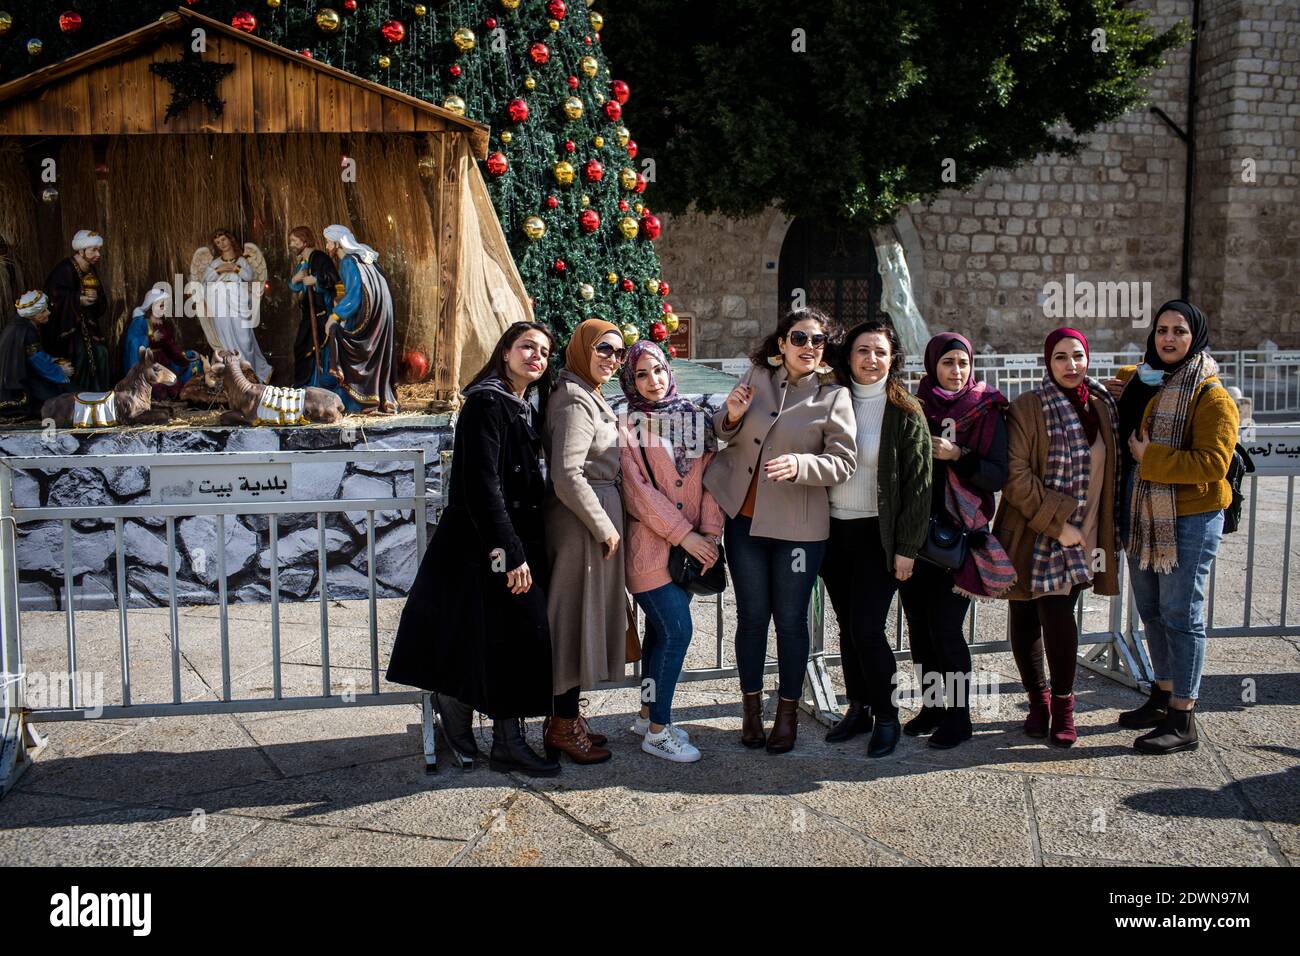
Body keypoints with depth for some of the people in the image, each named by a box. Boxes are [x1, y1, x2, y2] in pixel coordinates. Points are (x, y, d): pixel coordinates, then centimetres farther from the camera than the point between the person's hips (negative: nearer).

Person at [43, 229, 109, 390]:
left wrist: (95, 297, -13)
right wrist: (78, 299, -28)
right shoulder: (65, 269, -16)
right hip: (69, 325, -7)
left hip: (89, 324, 7)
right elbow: (53, 296, -23)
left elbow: (102, 302, 10)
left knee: (101, 353, -3)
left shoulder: (92, 271, 7)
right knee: (80, 353, -16)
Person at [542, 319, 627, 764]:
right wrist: (604, 527, -18)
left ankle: (566, 718, 26)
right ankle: (564, 728, 9)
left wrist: (606, 522, 14)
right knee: (577, 616, -2)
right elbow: (567, 476, -24)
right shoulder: (575, 400, -16)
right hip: (582, 522, -10)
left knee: (580, 618, 15)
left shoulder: (588, 397, 16)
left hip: (591, 520, 10)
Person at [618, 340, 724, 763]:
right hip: (649, 544, -5)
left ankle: (649, 715, 26)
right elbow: (639, 491, -10)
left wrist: (710, 533, -6)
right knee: (677, 630, -10)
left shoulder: (696, 419, 10)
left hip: (690, 546, 5)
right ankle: (658, 730, 0)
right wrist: (682, 533, -14)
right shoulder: (628, 426, -3)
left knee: (661, 630, 13)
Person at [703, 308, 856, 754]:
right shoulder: (757, 375, 5)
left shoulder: (833, 395, -3)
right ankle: (751, 708, 21)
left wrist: (800, 464, -27)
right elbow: (724, 434, 14)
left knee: (791, 620, 5)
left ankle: (787, 713, 19)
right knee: (751, 616, 9)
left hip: (798, 525, -2)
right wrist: (731, 416, -9)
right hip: (744, 517, 2)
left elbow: (843, 460, -9)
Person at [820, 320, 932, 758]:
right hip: (835, 531, 4)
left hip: (878, 535, -4)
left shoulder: (905, 412, -4)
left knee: (867, 630, -7)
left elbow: (918, 484, -5)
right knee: (847, 627, 11)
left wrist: (906, 548, -9)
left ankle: (887, 717, 11)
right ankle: (858, 708, 25)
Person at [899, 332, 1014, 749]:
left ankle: (958, 715, 8)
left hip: (957, 534, -4)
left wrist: (957, 455, -20)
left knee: (945, 628, -6)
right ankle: (931, 705, 22)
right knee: (919, 625, 7)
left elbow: (998, 476, -7)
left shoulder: (986, 412, 0)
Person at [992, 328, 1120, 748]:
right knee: (1025, 620, 4)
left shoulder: (1101, 407, 9)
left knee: (1058, 614, -10)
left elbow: (1110, 472, 20)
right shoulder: (1026, 408, -6)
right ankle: (1038, 700, 23)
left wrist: (1106, 533, 14)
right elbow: (1016, 477, -13)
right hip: (1031, 536, -2)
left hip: (1078, 540, 2)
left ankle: (1063, 705, 7)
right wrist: (1057, 522, -15)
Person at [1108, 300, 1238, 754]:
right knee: (1151, 612, 16)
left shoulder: (1210, 395, -12)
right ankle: (1163, 697, 31)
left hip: (1188, 521, -8)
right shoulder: (1144, 382, 10)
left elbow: (1213, 463, -22)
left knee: (1181, 616, -3)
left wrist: (1150, 457, -18)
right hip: (1143, 518, 8)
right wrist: (1124, 389, 11)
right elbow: (1130, 438, 32)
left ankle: (1183, 720, 5)